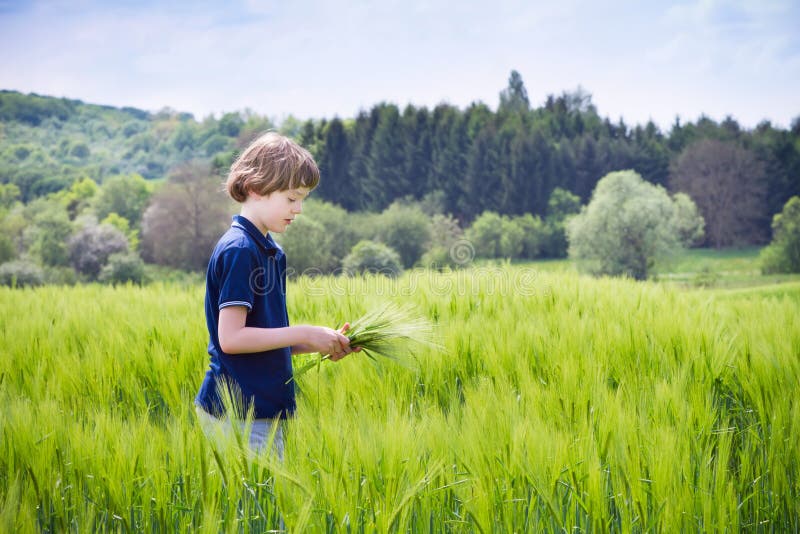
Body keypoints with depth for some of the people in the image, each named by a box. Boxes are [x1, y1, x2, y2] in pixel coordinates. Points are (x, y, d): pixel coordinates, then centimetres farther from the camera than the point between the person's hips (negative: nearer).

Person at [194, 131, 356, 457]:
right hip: (238, 414, -9)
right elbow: (231, 338, -21)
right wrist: (304, 334, -15)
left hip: (263, 409, 9)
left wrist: (320, 343, 4)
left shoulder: (269, 250, 15)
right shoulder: (238, 250, -14)